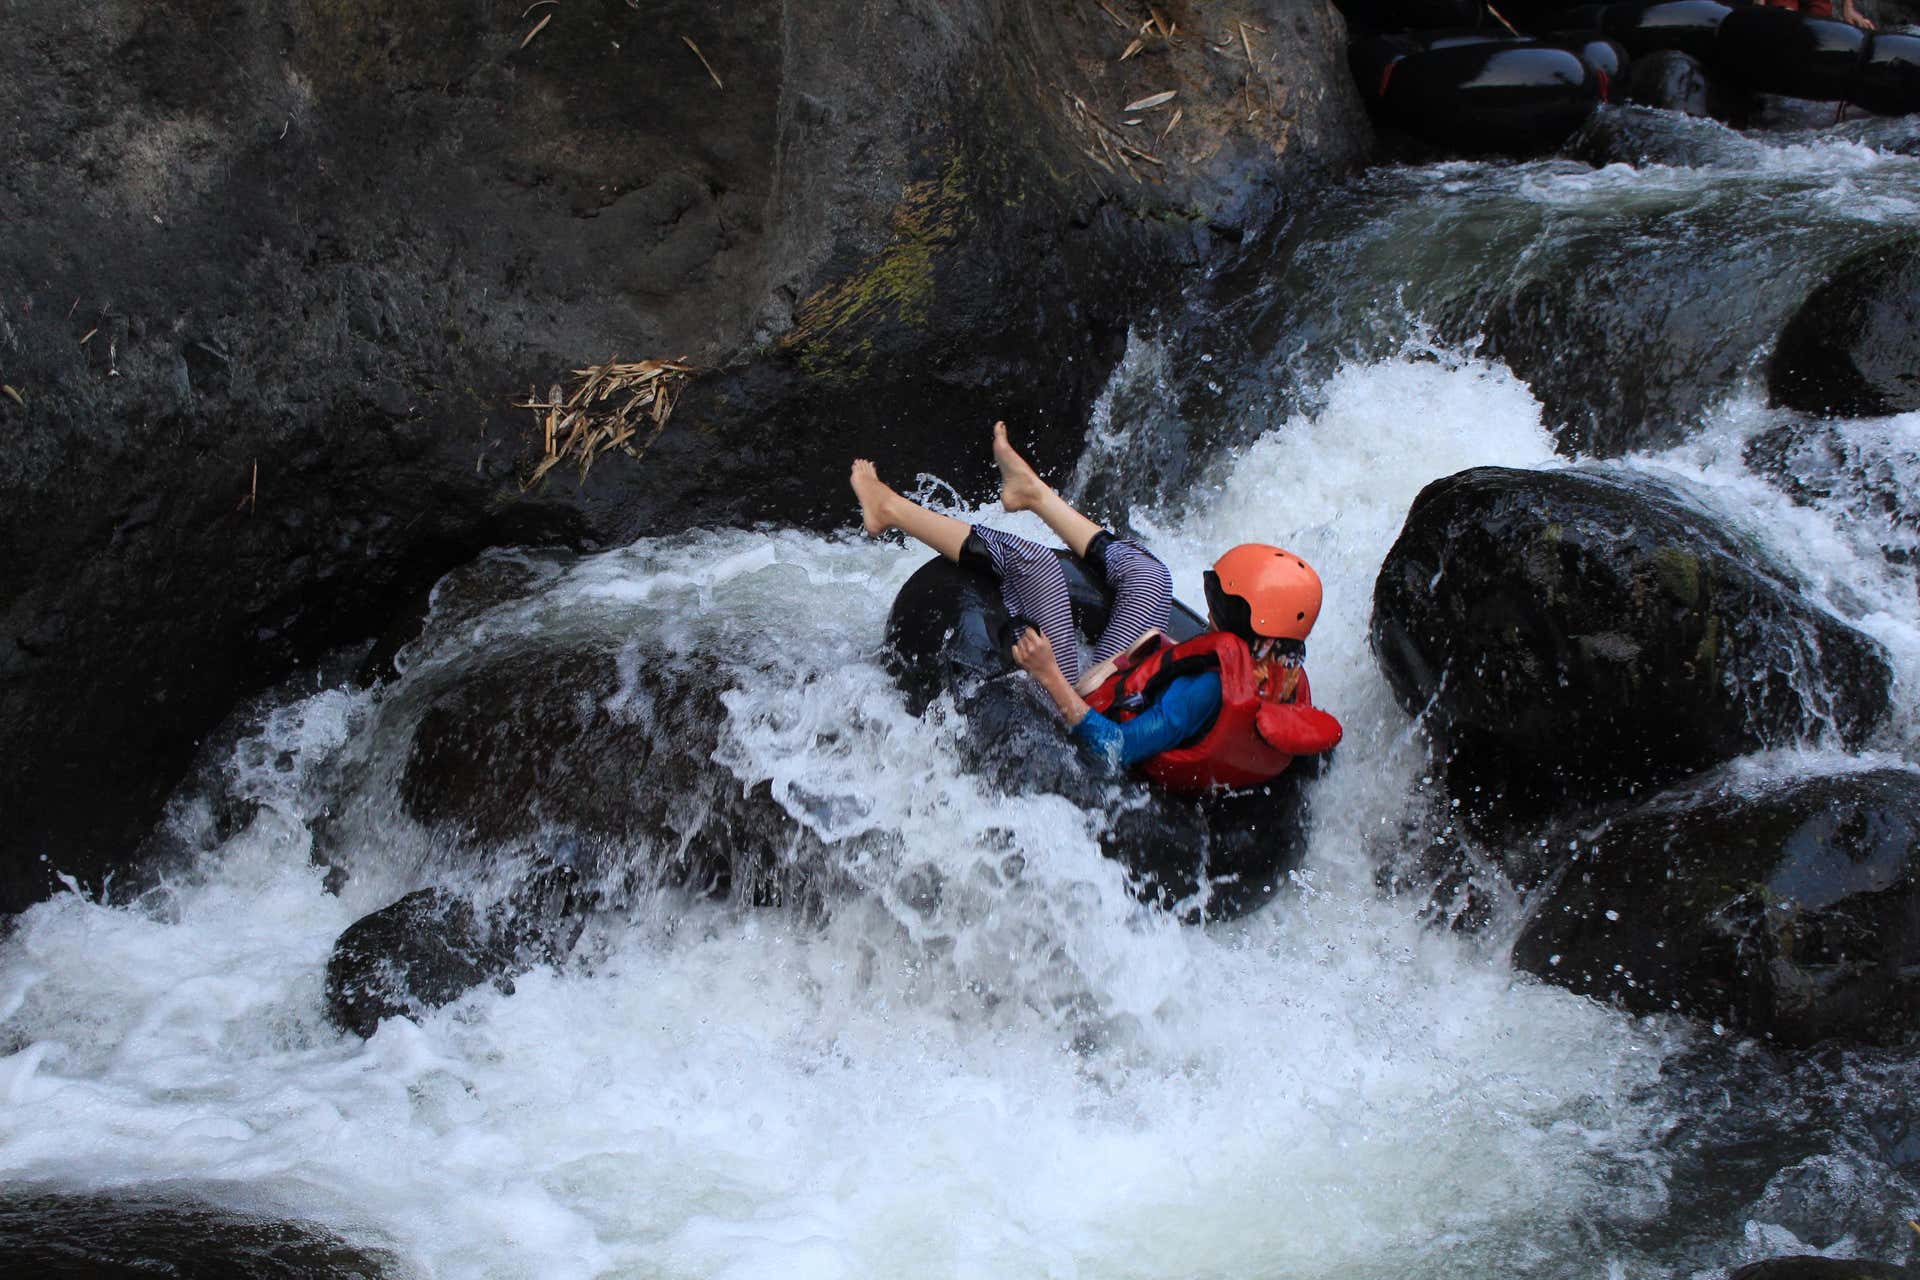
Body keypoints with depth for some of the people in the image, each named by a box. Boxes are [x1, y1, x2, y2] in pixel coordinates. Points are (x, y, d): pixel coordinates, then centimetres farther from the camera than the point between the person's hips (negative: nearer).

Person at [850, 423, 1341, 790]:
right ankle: (1034, 493, 41)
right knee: (1145, 571, 18)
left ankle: (893, 511, 10)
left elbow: (1115, 752, -36)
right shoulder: (1287, 676, -16)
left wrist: (1052, 679, -38)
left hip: (1087, 705, -8)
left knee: (1033, 562, -8)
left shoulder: (1209, 686, -39)